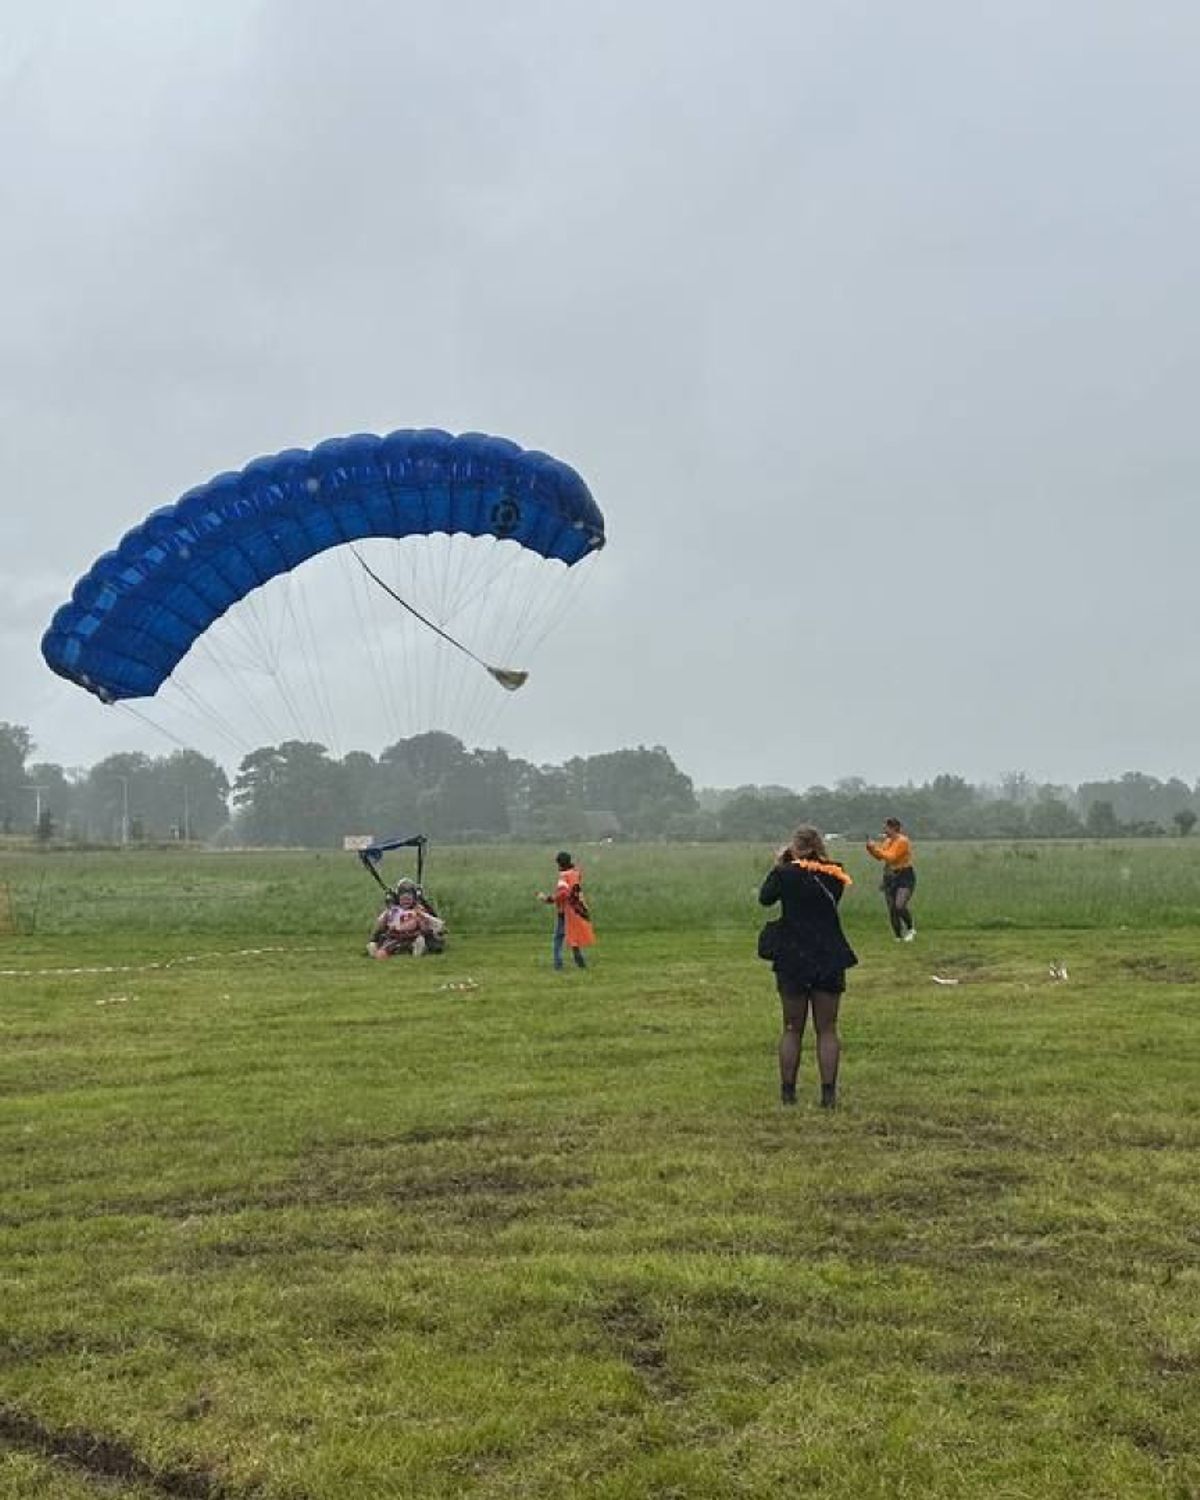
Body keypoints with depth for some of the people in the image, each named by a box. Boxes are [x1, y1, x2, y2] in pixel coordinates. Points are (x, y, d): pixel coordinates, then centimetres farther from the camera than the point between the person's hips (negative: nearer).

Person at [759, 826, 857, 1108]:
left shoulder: (786, 873, -11)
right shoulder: (834, 874, -2)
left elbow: (765, 898, 5)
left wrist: (778, 865, 12)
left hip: (793, 960, -2)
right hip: (830, 959, 2)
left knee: (792, 1029, 9)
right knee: (827, 1029, 7)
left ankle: (787, 1092, 12)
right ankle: (829, 1093, 4)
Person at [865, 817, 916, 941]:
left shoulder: (903, 841, -14)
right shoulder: (887, 841, 9)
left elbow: (891, 857, -22)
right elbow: (878, 856, 14)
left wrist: (876, 848, -19)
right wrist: (871, 848, -2)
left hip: (905, 877, -7)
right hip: (890, 877, 7)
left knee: (900, 906, -22)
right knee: (892, 909, 5)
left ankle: (910, 929, 2)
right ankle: (899, 936, 16)